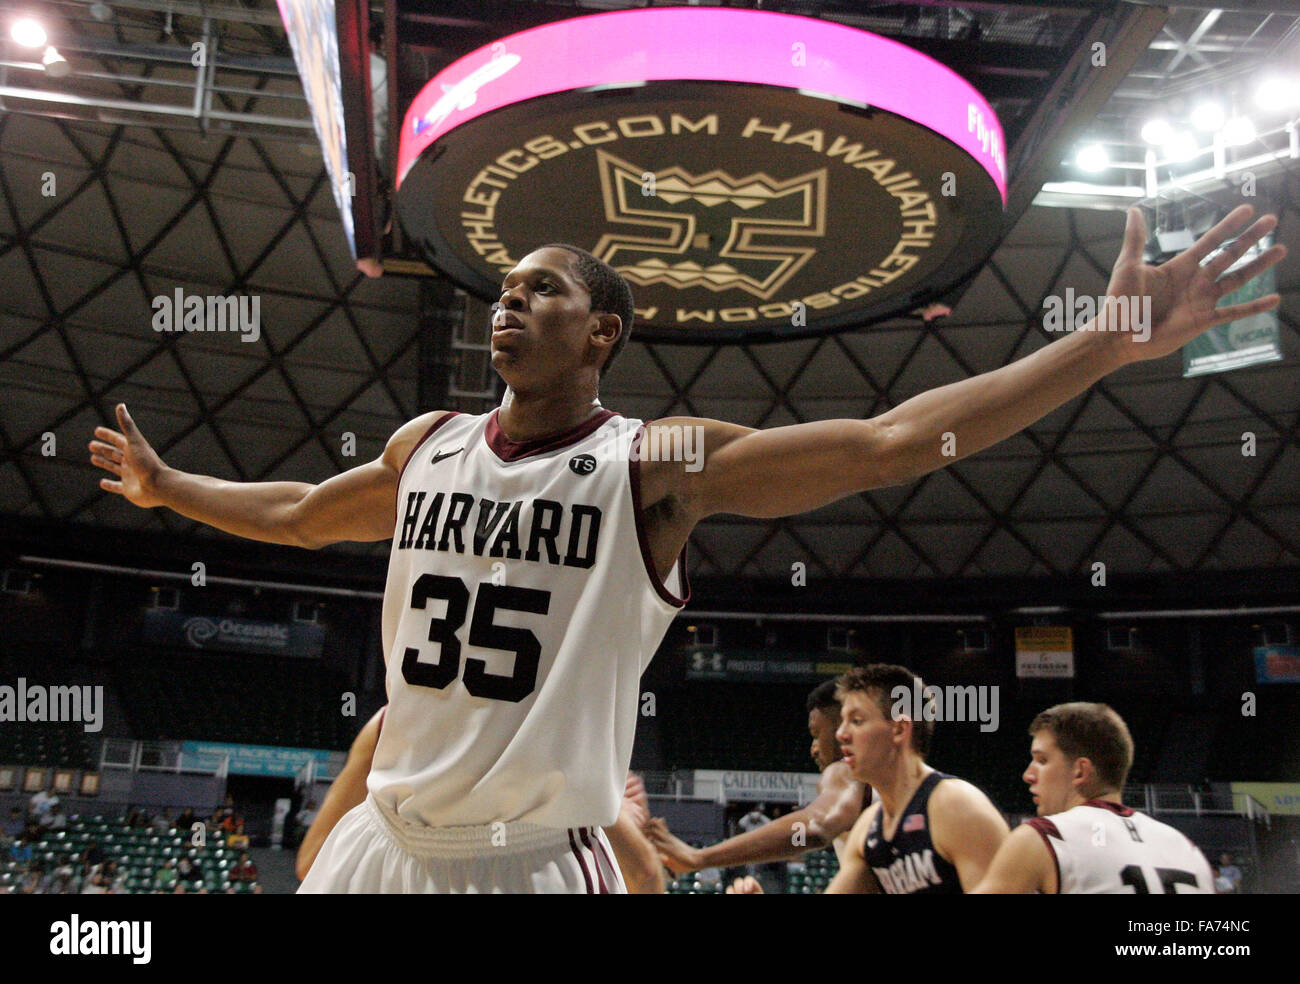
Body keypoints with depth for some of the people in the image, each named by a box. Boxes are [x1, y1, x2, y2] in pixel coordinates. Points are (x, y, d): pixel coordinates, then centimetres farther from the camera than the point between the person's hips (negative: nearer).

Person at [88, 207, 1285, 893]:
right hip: (388, 842, 5)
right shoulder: (426, 446, 6)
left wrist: (1111, 339, -25)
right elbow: (299, 514, 25)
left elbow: (889, 443, -19)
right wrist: (165, 486, 35)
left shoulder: (661, 460, -11)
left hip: (536, 862, -5)